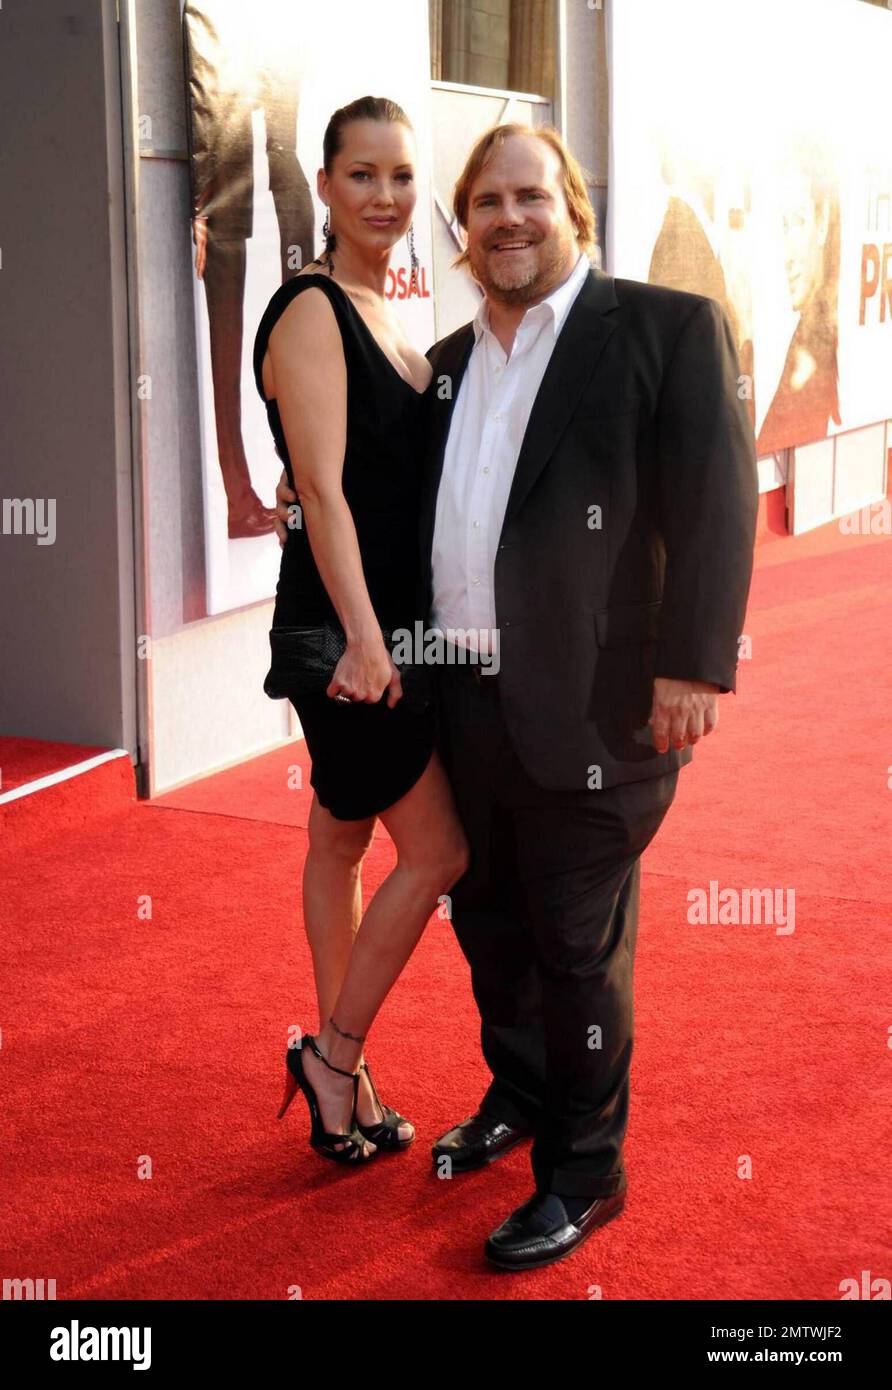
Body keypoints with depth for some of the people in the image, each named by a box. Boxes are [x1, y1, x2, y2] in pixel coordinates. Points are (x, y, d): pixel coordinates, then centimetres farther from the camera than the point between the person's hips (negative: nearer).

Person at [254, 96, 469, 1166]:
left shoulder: (380, 314, 14)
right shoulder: (310, 311, -13)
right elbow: (324, 487, -21)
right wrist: (362, 635, -24)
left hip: (391, 621, 9)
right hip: (343, 627, -9)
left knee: (344, 839, 14)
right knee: (439, 851, -5)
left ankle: (338, 1079, 25)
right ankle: (335, 1058, 11)